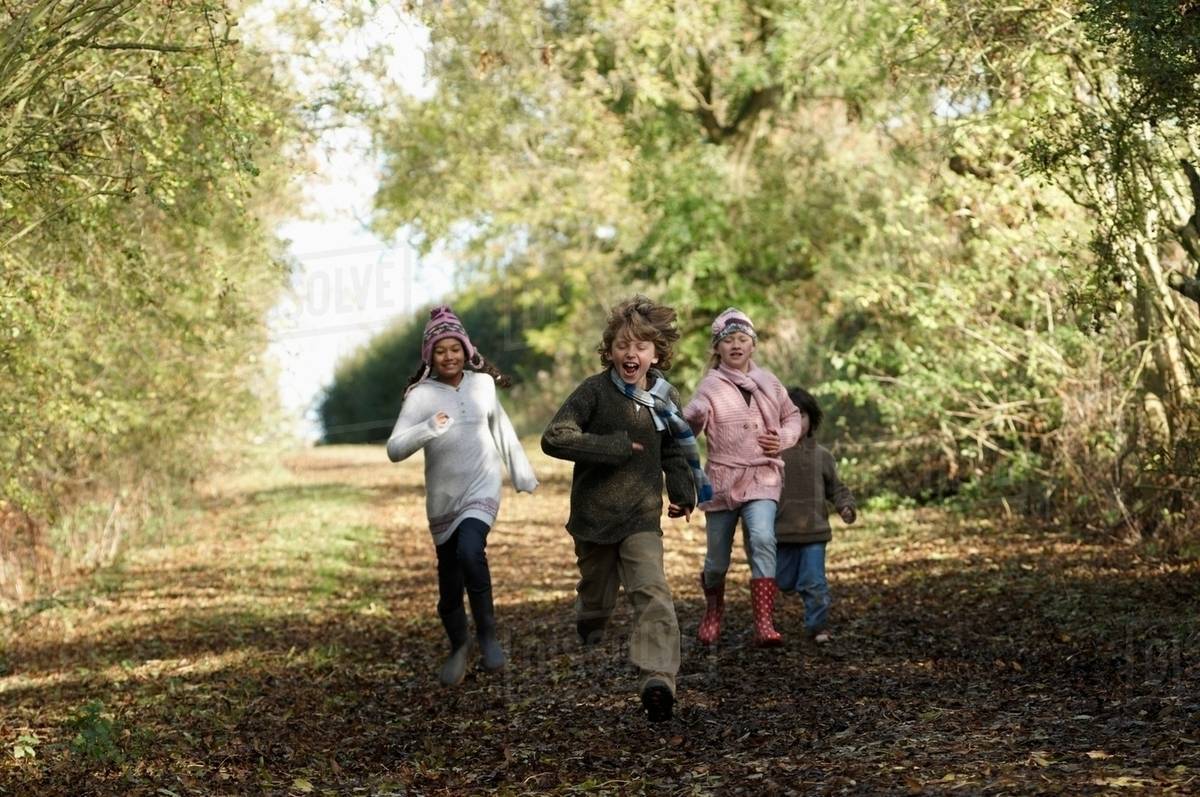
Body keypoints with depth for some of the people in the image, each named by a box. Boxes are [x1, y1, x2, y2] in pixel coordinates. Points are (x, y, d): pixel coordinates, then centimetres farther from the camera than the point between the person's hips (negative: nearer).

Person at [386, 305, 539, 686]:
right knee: (449, 583, 9)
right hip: (442, 500, 0)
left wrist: (522, 473, 24)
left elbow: (502, 429, 17)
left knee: (470, 552, -28)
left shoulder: (483, 384, 1)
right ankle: (458, 646, 36)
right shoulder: (421, 395, -8)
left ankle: (487, 633, -10)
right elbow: (394, 449, -18)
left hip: (481, 491, 0)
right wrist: (430, 428, -34)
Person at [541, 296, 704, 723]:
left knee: (653, 591, -20)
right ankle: (587, 641, 47)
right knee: (596, 600, 14)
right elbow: (554, 438, -20)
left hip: (642, 516, 1)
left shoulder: (664, 397, 1)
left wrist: (683, 492, 6)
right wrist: (614, 447, -23)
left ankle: (658, 679, -31)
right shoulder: (595, 391, -11)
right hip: (593, 514, -1)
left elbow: (675, 448, 18)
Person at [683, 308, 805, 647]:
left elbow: (793, 416, 21)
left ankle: (764, 625, -26)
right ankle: (713, 610, 39)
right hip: (722, 479, -1)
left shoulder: (768, 382, 6)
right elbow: (686, 429, -20)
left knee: (762, 540, -24)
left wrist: (784, 439, -1)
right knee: (717, 558, 7)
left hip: (762, 478, 1)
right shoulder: (711, 386, -5)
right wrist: (693, 417, -44)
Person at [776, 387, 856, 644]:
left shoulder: (821, 455, 3)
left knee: (814, 582, -5)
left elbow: (835, 487, 12)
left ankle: (817, 626, 7)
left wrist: (846, 506, -5)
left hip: (814, 531, 0)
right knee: (784, 583, 10)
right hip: (781, 532, 0)